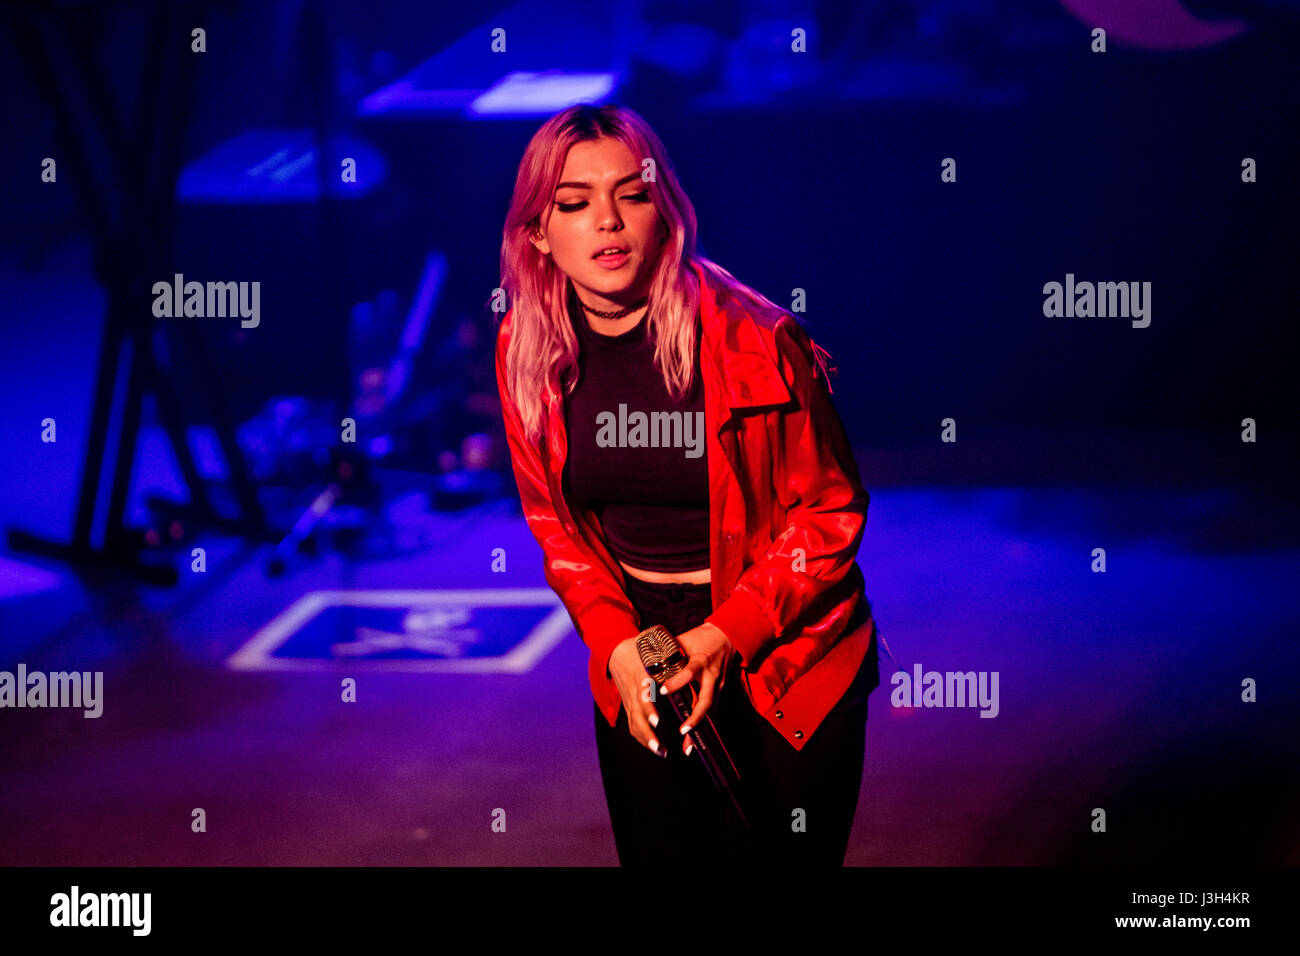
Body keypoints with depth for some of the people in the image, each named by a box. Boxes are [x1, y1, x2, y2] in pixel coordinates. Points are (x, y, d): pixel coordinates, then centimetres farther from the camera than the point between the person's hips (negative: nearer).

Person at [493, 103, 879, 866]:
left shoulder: (756, 340, -18)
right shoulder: (527, 354, -4)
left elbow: (832, 510, -11)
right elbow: (556, 523, 6)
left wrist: (729, 635, -19)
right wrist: (617, 644, -10)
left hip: (789, 666, -3)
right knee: (656, 855, 15)